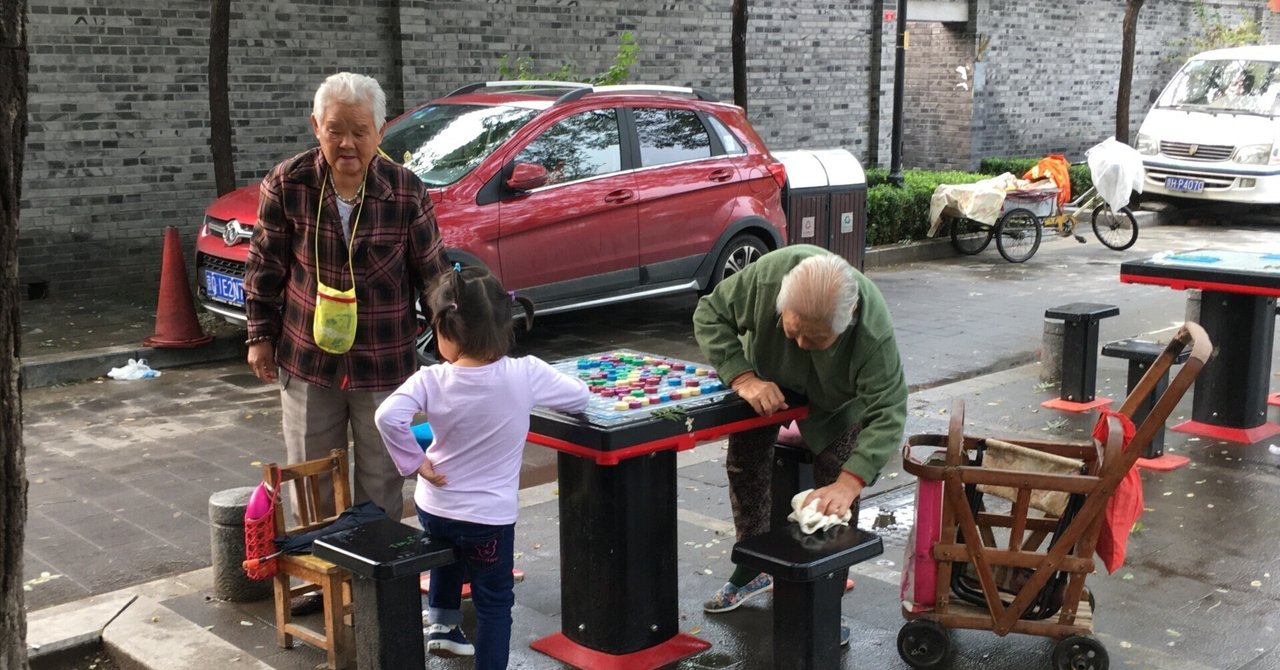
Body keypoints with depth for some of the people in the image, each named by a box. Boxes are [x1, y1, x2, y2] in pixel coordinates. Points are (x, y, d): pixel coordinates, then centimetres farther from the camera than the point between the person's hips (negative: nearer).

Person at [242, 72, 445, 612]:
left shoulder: (406, 192, -12)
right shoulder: (287, 184, -10)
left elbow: (431, 274, -2)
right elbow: (265, 265, 2)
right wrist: (260, 334, 5)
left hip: (385, 361, -1)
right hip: (308, 357, 2)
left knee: (381, 482, 10)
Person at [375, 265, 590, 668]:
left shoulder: (432, 380, -18)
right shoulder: (526, 374, -18)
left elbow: (388, 417, -32)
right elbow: (580, 397, -4)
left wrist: (414, 463, -17)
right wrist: (541, 395, 16)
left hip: (433, 508, 3)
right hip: (490, 515, -2)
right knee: (495, 601, 14)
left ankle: (442, 624, 50)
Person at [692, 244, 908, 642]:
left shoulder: (874, 330, -44)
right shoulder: (767, 274, -41)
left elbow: (887, 413, -43)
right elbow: (710, 316, -25)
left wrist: (848, 485, -55)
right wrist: (744, 379, -38)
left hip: (836, 401, -2)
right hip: (765, 377, 2)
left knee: (837, 484, -10)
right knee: (745, 464, 7)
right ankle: (752, 571, 26)